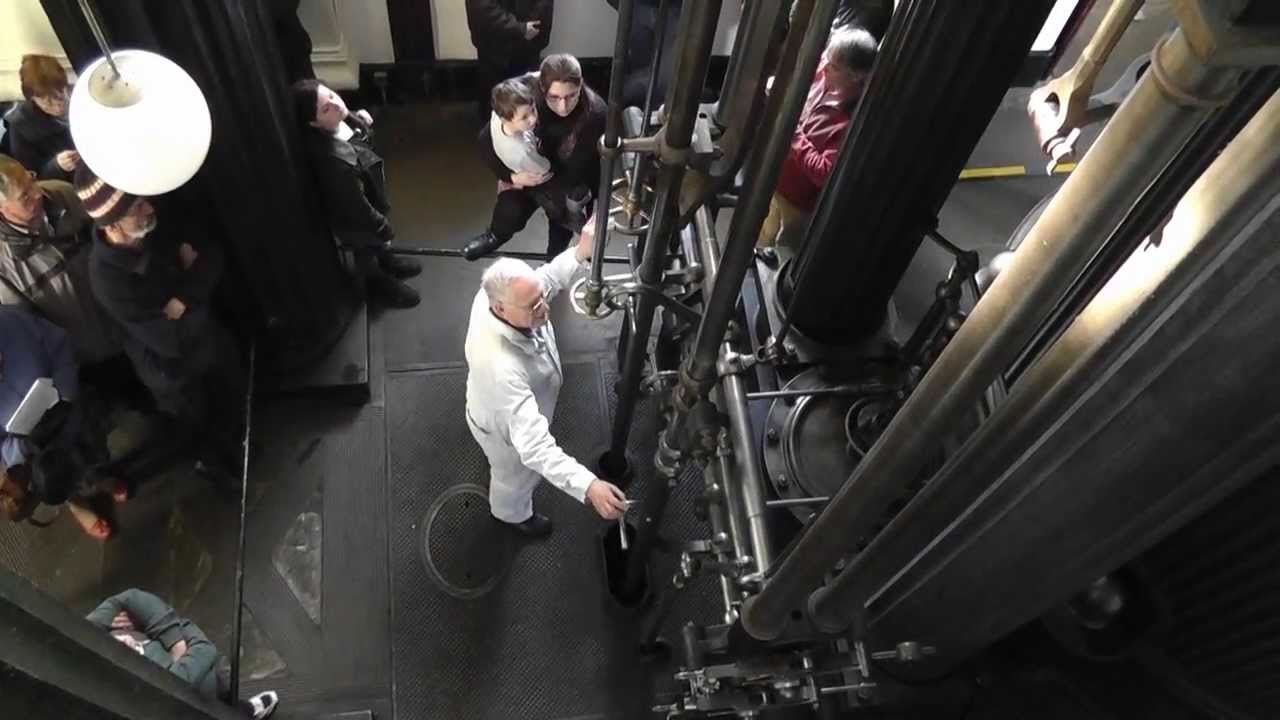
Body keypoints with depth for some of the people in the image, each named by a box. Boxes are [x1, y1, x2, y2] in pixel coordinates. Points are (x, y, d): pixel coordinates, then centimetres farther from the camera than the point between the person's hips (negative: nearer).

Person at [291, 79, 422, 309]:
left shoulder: (342, 120, -19)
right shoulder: (333, 159, -44)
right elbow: (357, 208, -31)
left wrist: (364, 125, -10)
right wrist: (384, 228, -17)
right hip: (357, 221, -7)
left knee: (379, 242, 34)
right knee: (367, 251, 25)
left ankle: (385, 262, 64)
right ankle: (379, 283, 53)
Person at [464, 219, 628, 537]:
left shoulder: (497, 293, -29)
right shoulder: (502, 368, -53)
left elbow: (546, 278, -5)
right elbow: (535, 447, -54)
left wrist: (581, 251, -15)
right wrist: (588, 486, -63)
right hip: (506, 427, -7)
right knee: (516, 476, 29)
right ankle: (512, 514, 65)